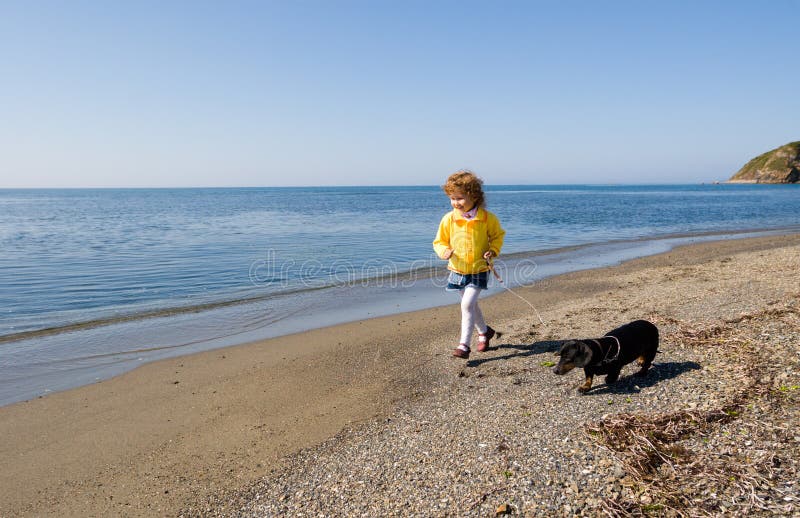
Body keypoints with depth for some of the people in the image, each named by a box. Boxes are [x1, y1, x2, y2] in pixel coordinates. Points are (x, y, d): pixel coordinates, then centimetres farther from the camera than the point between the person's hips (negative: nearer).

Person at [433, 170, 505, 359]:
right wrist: (444, 251, -18)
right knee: (471, 304, 19)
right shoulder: (448, 219, -6)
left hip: (478, 271, -4)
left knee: (467, 304, -17)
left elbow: (498, 235, 7)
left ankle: (464, 345, -11)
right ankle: (484, 331, 43)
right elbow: (439, 241, 3)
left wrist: (493, 251, -10)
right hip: (458, 270, 4)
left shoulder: (487, 218, -10)